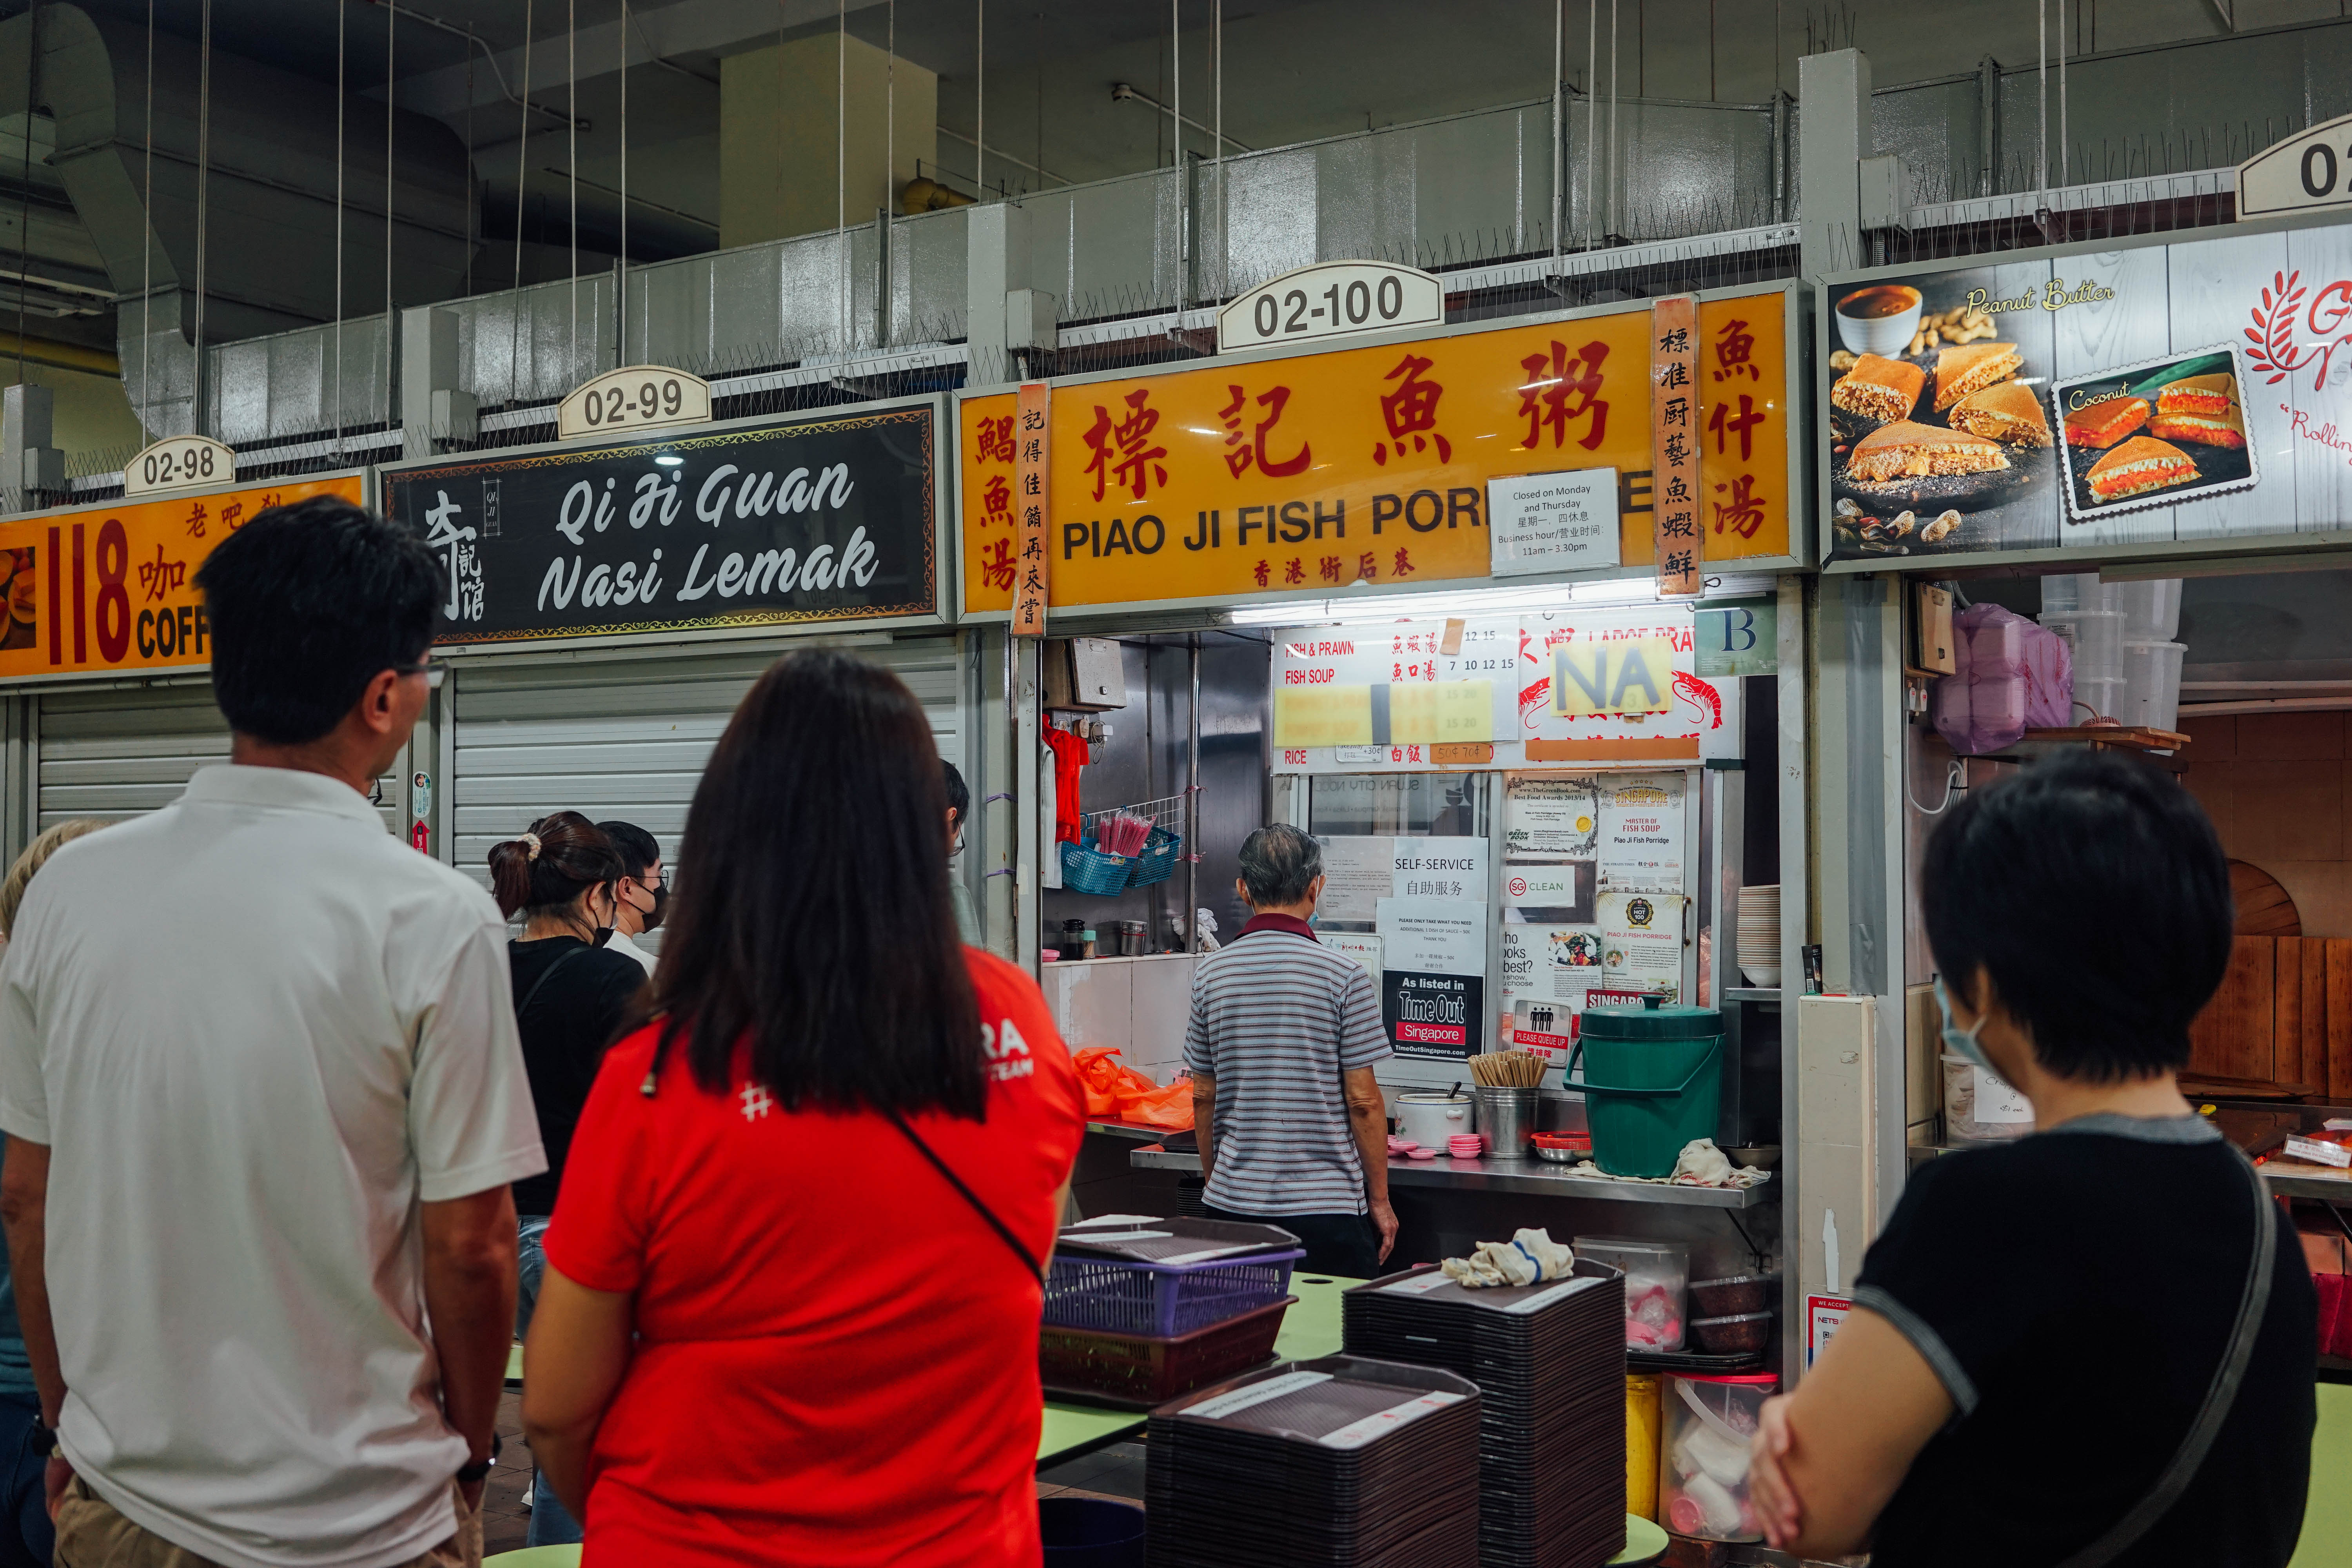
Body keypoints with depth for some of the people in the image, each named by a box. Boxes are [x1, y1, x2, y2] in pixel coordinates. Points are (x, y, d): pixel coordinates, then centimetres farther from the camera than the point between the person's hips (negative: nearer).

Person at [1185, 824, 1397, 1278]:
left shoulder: (1210, 974, 2)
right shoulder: (1343, 976, -10)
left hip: (1233, 1204, 4)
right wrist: (1379, 1198, 2)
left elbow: (1204, 1098, 8)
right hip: (1327, 1205, -4)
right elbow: (1362, 1101, -8)